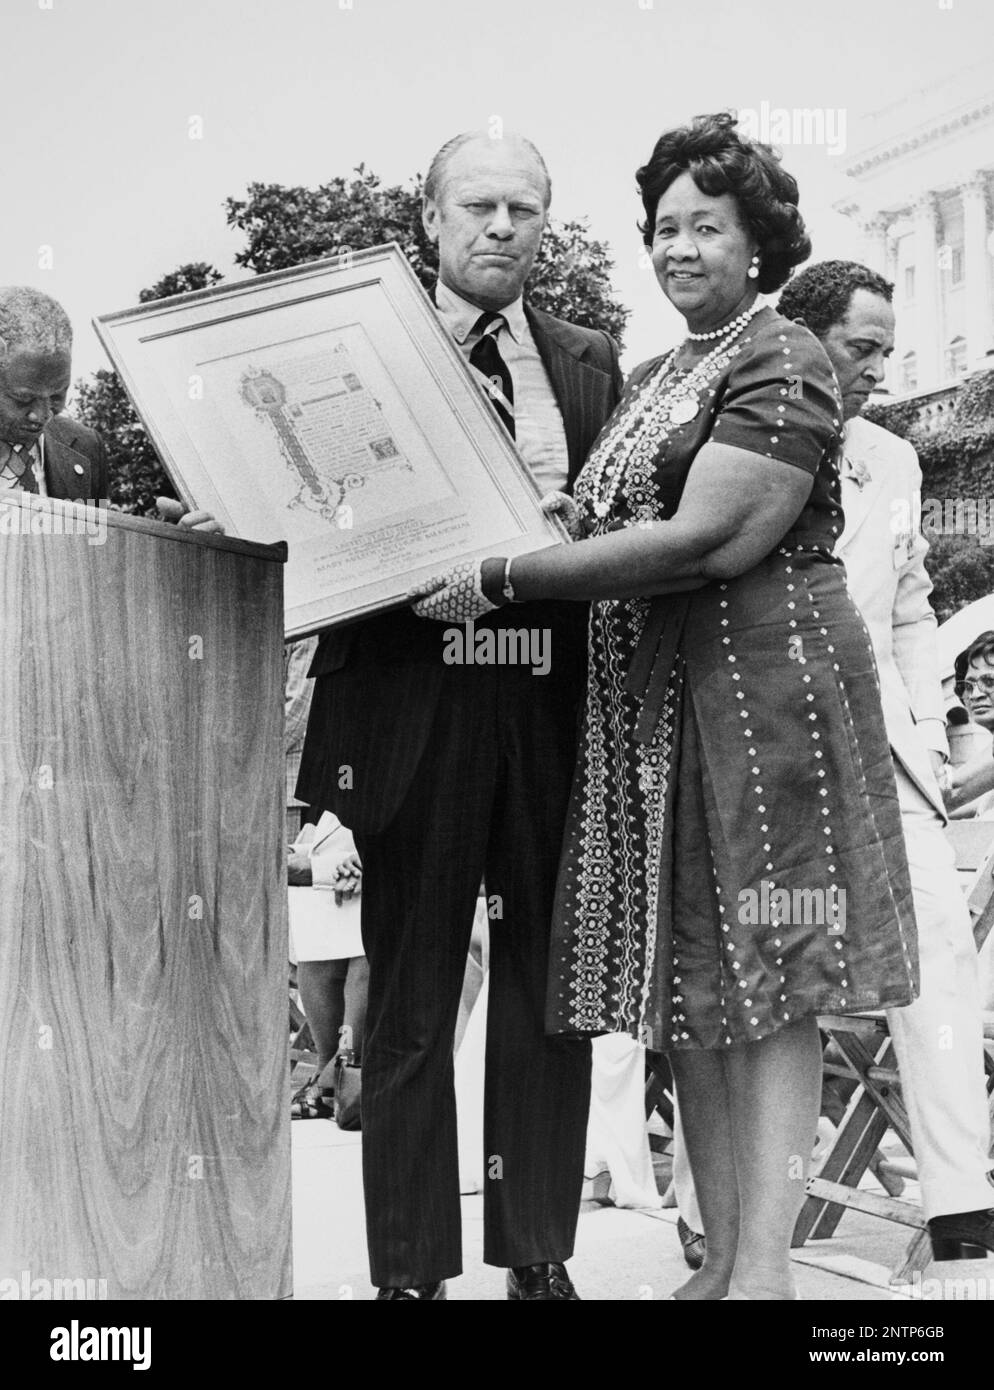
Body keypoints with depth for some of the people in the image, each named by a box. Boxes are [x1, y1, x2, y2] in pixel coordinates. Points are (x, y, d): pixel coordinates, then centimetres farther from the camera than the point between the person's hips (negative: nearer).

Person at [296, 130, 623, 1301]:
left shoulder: (590, 362, 12)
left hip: (554, 707, 3)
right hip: (413, 707, -3)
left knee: (549, 993, 10)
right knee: (409, 1003, 4)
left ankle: (540, 1255, 21)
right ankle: (409, 1269, 13)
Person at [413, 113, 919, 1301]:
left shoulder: (783, 365, -7)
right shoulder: (650, 380, 20)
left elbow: (706, 541, -18)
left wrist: (503, 578, -18)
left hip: (762, 686, -8)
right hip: (646, 705, 8)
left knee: (765, 983, -6)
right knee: (685, 984, 8)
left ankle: (765, 1264, -3)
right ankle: (721, 1254, 15)